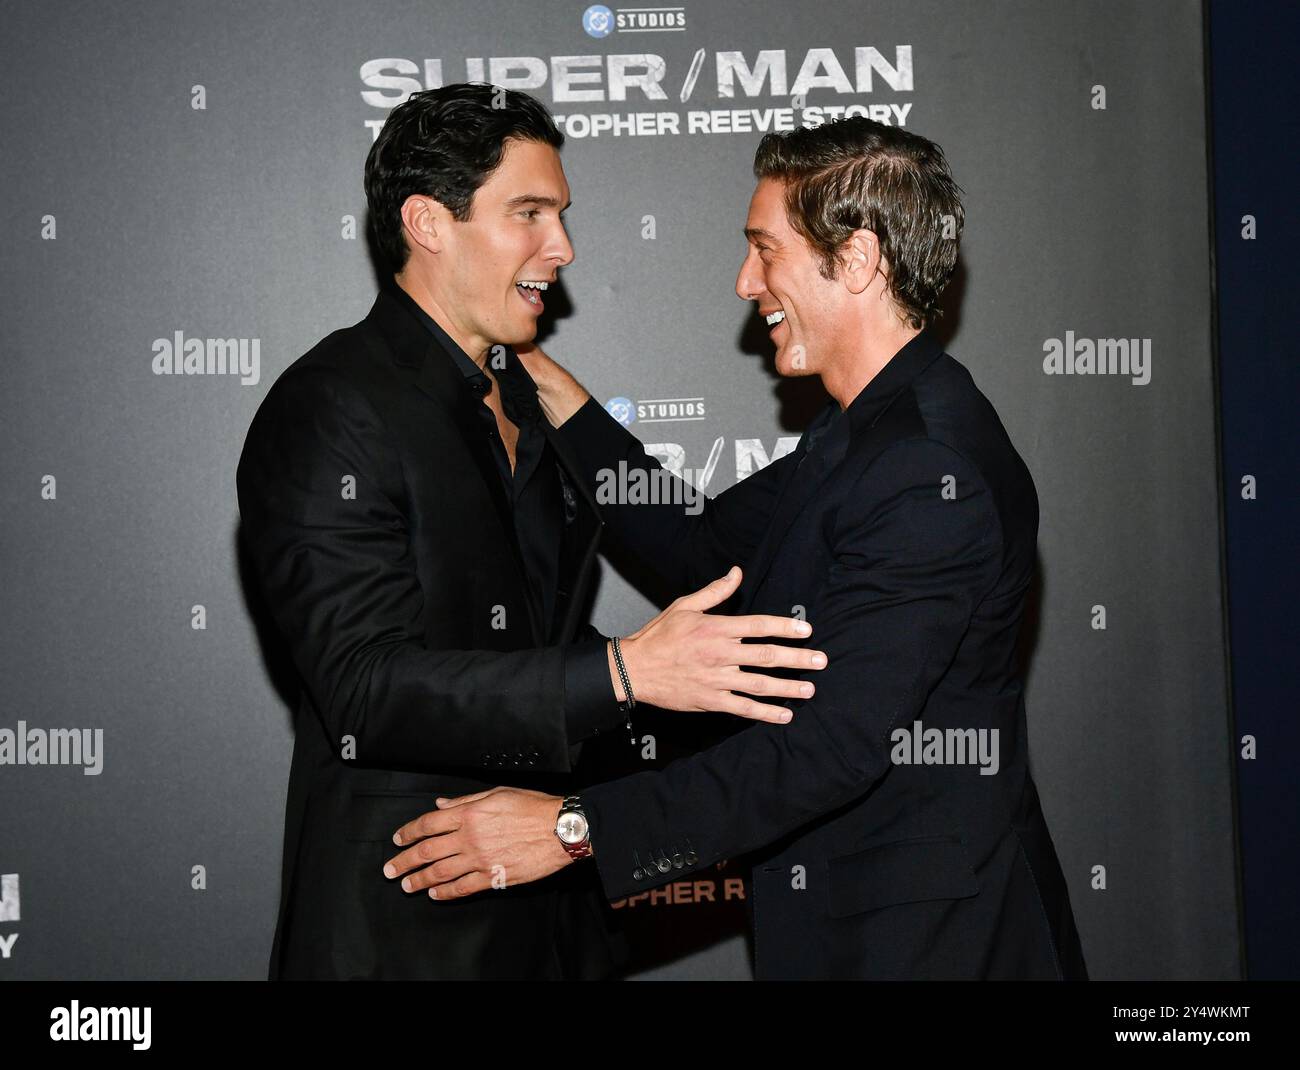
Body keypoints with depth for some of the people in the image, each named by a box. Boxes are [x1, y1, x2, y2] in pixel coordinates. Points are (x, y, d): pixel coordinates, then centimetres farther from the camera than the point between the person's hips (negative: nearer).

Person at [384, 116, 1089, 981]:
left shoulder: (934, 470, -25)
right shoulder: (862, 432, 9)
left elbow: (833, 743, -29)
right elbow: (704, 547, 16)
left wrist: (578, 828, -29)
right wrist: (555, 395, 11)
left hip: (931, 937, -9)